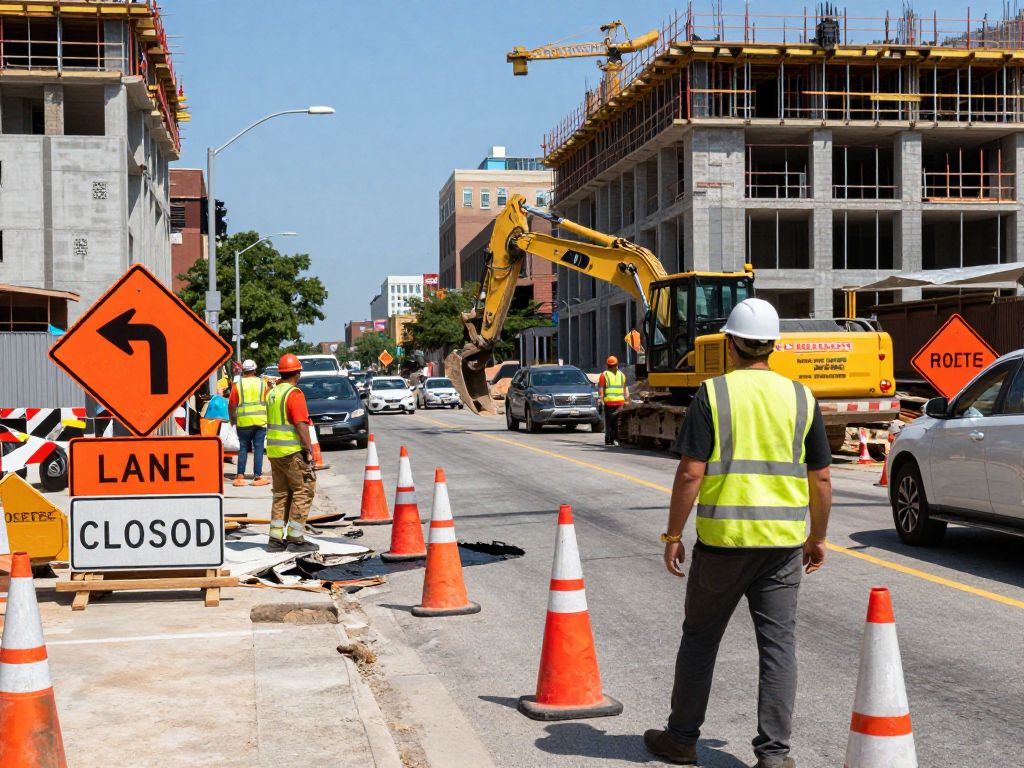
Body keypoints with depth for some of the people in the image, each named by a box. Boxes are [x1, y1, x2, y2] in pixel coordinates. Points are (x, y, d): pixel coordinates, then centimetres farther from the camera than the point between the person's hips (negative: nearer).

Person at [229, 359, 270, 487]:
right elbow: (268, 402, 9)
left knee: (243, 449, 7)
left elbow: (231, 405, 1)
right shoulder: (262, 383, 5)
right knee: (258, 448, 3)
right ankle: (257, 477, 1)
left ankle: (240, 476, 5)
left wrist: (232, 418, 16)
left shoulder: (237, 385, 1)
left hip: (243, 421, 0)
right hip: (260, 420, 0)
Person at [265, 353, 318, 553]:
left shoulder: (272, 393, 12)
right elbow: (301, 423, -18)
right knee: (303, 492, -1)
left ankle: (276, 538, 12)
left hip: (274, 452, 8)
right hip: (292, 451, -8)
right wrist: (309, 447, -16)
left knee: (281, 494, 14)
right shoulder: (294, 393, -12)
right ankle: (295, 538, -4)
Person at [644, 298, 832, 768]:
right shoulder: (801, 398, 4)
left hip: (723, 538, -2)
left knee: (700, 637, 12)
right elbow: (820, 478, 7)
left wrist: (672, 536, -2)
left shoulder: (713, 394, -6)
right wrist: (818, 537, 18)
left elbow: (691, 473, -10)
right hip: (783, 539, 2)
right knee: (778, 643, 5)